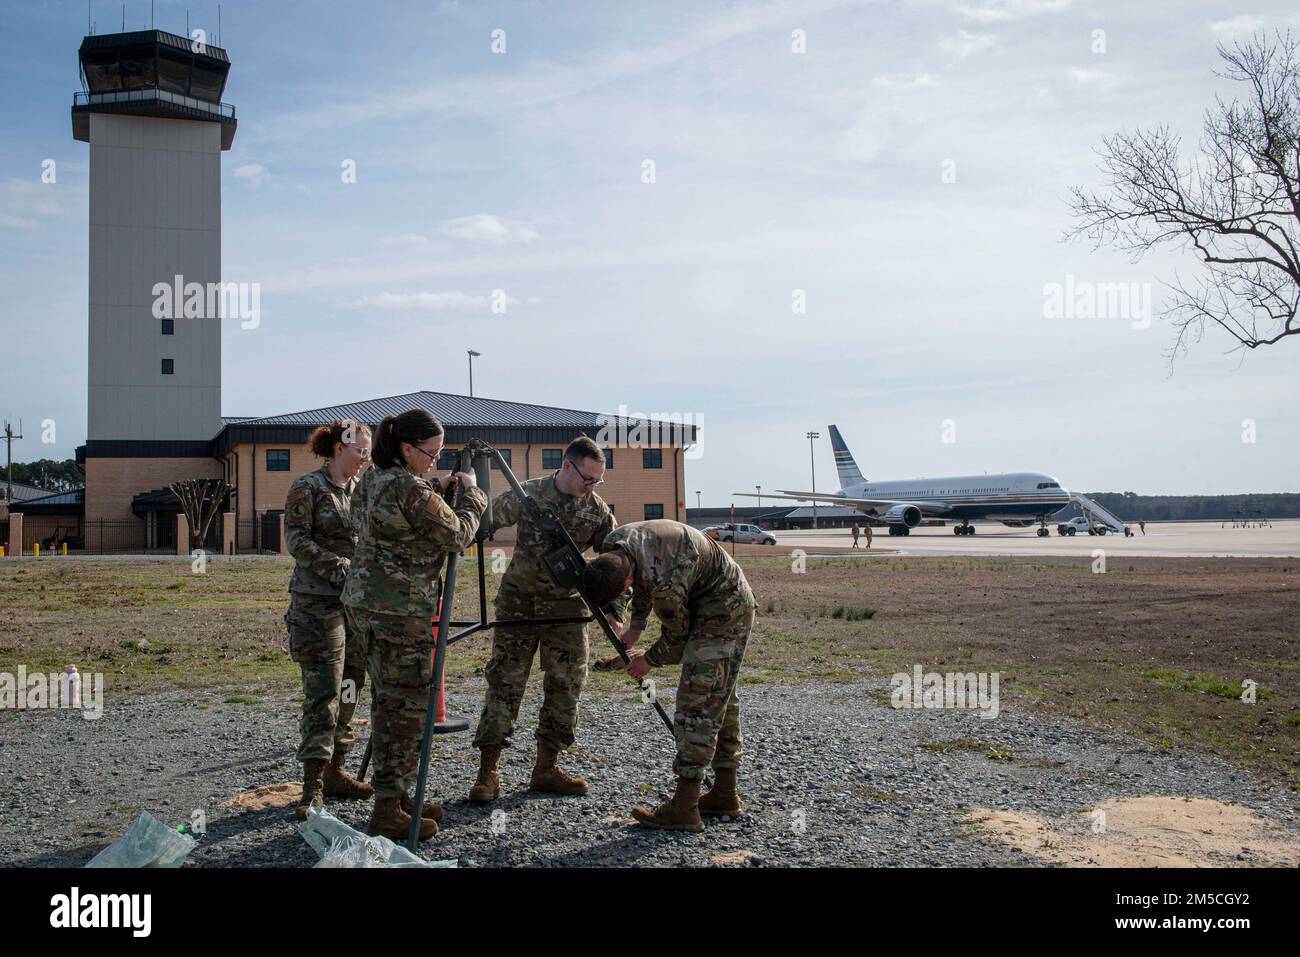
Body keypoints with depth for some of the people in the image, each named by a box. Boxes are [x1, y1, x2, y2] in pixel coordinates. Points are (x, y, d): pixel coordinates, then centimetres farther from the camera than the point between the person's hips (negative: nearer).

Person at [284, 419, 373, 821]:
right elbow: (296, 540, -11)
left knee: (349, 689, 9)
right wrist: (340, 568, -19)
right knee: (323, 692, -10)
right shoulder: (307, 487, -5)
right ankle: (313, 787, -7)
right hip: (318, 602, -7)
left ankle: (335, 771, 18)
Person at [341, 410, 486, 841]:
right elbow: (457, 536, -9)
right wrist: (471, 493, 5)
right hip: (400, 609, -10)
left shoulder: (377, 480, 11)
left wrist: (445, 486, 12)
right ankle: (388, 811, -2)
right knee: (406, 705, -5)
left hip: (374, 603, 10)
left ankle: (397, 794, 23)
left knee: (389, 702, 15)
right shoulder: (412, 491, -17)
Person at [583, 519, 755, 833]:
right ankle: (725, 795, 21)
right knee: (720, 699, 13)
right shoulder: (613, 545, -11)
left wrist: (650, 661, 0)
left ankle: (684, 807, -12)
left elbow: (676, 634, -17)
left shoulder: (664, 584, -37)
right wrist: (636, 625, 14)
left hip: (724, 609, -10)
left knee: (697, 699, -13)